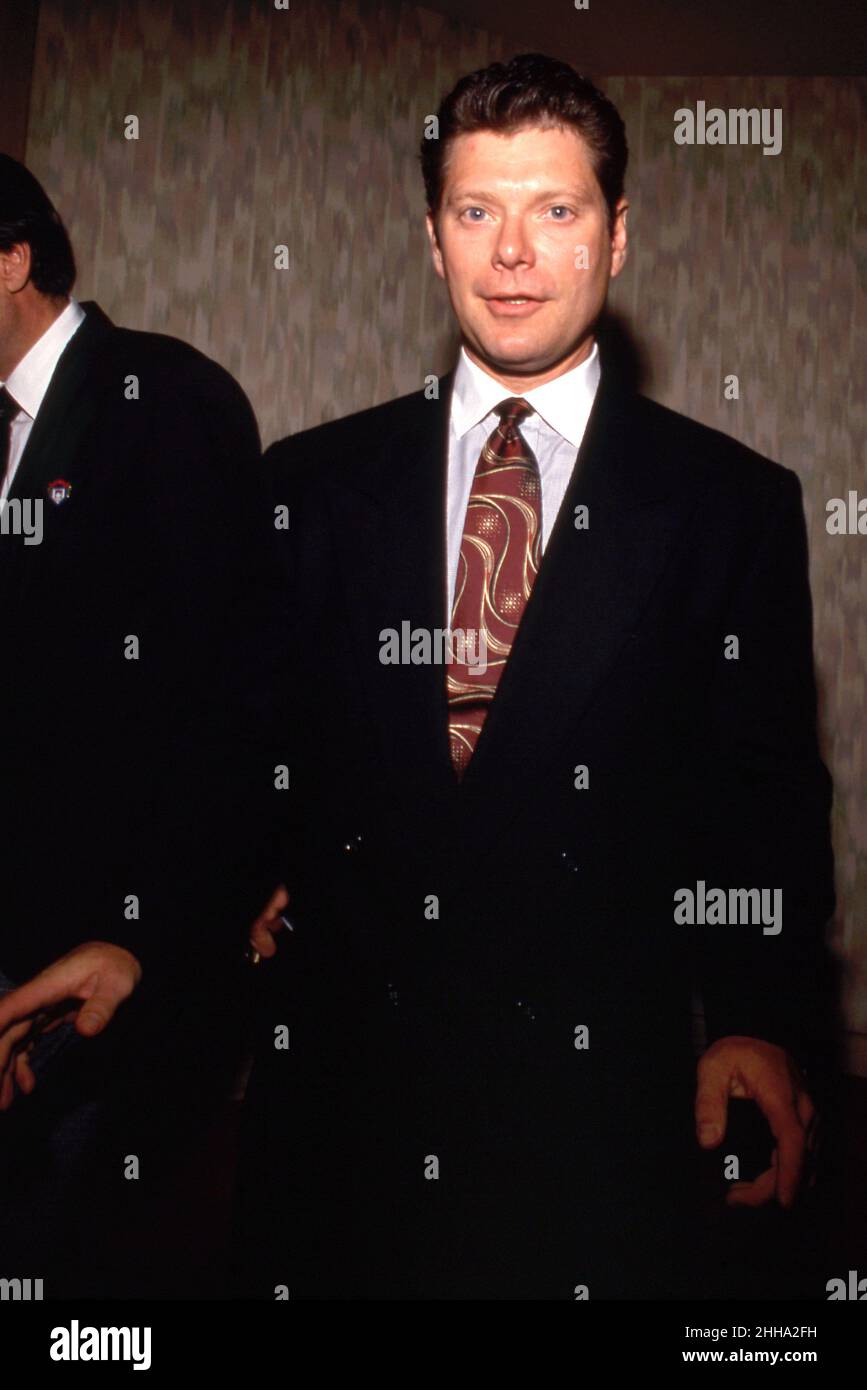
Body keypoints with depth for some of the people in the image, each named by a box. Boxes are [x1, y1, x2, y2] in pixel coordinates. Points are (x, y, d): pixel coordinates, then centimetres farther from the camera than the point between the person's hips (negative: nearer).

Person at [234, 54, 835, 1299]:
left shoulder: (734, 504, 0)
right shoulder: (311, 485, 5)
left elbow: (767, 799, 0)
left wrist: (762, 1024, -12)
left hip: (609, 1104, -1)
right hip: (346, 1077, 2)